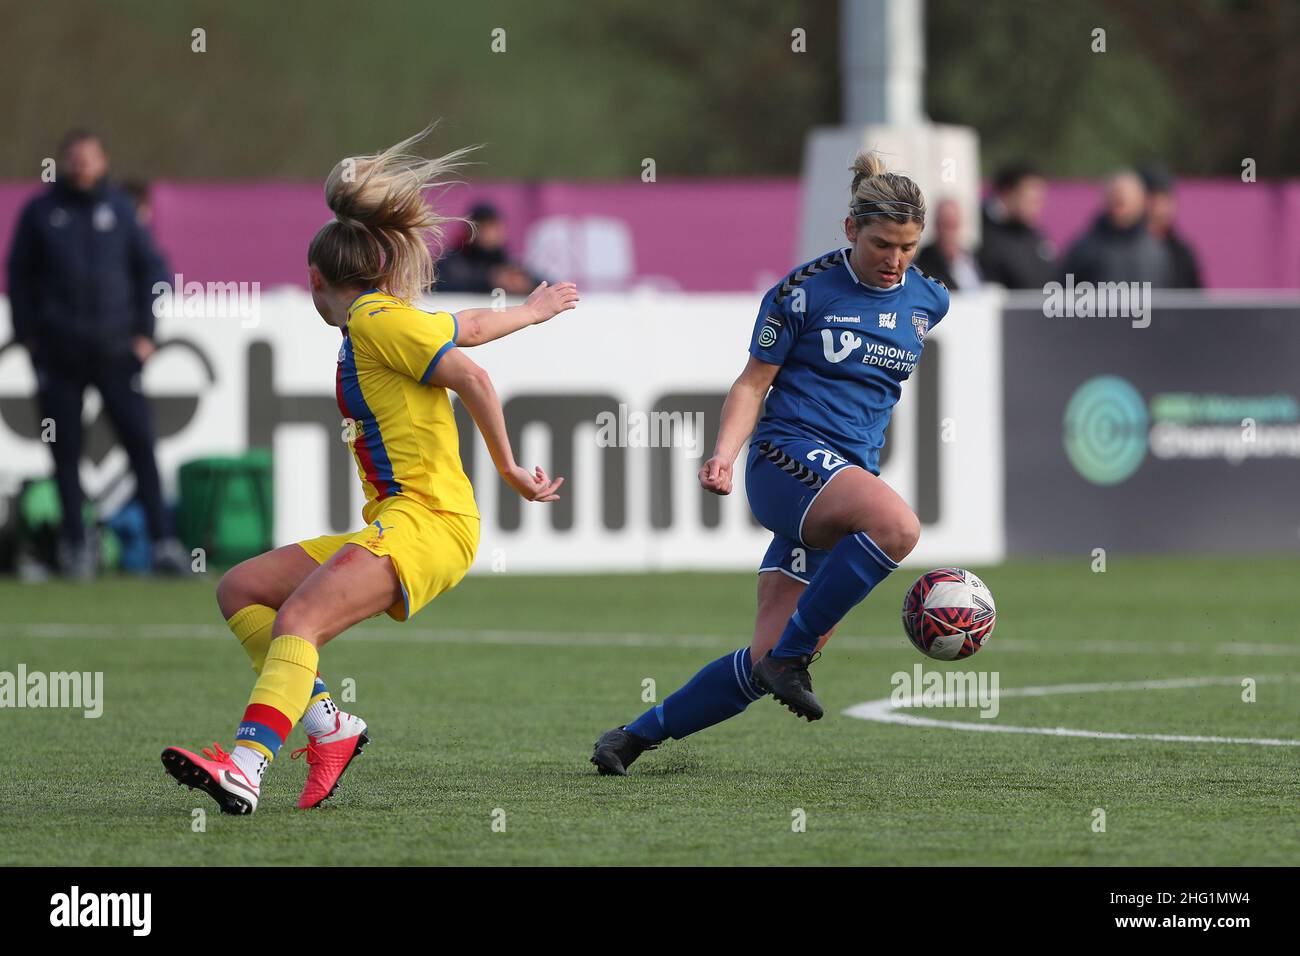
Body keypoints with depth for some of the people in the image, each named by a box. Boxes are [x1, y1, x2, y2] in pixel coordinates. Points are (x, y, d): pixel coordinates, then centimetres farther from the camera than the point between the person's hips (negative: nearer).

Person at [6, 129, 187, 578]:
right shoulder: (40, 212, 5)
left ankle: (163, 541, -5)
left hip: (116, 350, 0)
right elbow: (19, 275, 11)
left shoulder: (120, 209, 5)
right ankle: (75, 545, 10)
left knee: (140, 441, -6)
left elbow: (152, 268, 10)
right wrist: (27, 334, 3)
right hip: (58, 351, 0)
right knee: (66, 452, 2)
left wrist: (145, 333, 2)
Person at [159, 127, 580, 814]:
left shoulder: (377, 319, -4)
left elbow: (470, 377, -13)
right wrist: (529, 312, 59)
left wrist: (507, 468, -9)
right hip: (390, 527, 10)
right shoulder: (392, 320, 23)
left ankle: (246, 766, -47)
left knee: (298, 617, -30)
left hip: (429, 520, -10)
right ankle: (329, 726, -4)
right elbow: (473, 326, 39)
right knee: (240, 590, 6)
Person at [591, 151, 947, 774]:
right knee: (897, 525, -37)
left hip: (850, 477, 6)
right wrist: (724, 455, -16)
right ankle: (792, 653, -23)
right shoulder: (804, 290, -5)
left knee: (765, 665, -3)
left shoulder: (927, 302, 10)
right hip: (786, 459, -6)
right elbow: (753, 384, -1)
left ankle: (638, 736, 13)